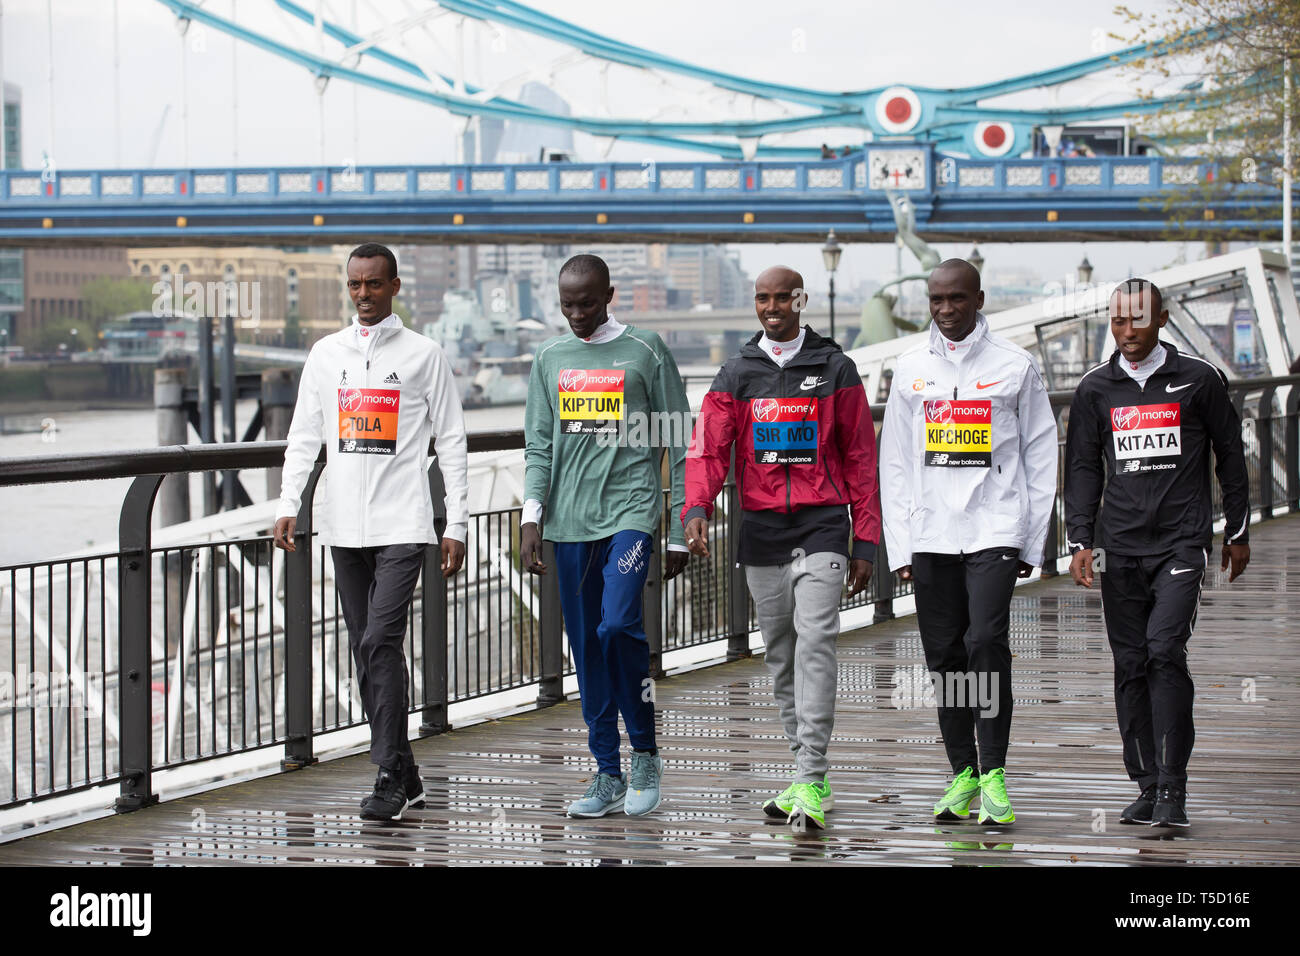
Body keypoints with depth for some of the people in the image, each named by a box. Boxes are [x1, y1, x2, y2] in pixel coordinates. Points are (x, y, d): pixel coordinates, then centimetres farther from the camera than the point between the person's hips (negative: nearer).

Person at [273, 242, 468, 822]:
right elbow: (305, 436, 13)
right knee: (367, 650, 7)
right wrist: (288, 505, 0)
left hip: (403, 524, -5)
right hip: (346, 528, 5)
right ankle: (405, 777, 16)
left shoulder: (423, 355, 2)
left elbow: (450, 441, 3)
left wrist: (457, 524, -1)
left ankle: (389, 778, -15)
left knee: (380, 642, -17)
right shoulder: (325, 354, 12)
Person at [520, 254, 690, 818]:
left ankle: (645, 752, -2)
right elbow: (539, 446, 10)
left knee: (618, 626, -21)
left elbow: (677, 446, 4)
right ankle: (607, 777, 11)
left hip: (630, 512, -4)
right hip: (571, 521, 4)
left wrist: (679, 533, 2)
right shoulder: (550, 359, 13)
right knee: (587, 647, 5)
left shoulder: (645, 352, 2)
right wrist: (532, 518, -4)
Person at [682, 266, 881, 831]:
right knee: (780, 656, 9)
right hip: (761, 530, 4)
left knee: (814, 644, -16)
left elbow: (860, 458, 6)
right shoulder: (736, 374, 9)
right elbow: (710, 449, 0)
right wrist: (696, 510, -18)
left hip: (821, 528, -4)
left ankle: (810, 780, -20)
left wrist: (865, 540, 2)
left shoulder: (834, 369, 3)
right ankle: (809, 775, 19)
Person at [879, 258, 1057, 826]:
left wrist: (1032, 544, 2)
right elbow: (894, 464, 13)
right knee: (944, 655, 5)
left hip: (994, 530, -3)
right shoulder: (911, 369, 11)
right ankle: (962, 774, 14)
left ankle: (993, 774, -11)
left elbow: (1040, 459, 6)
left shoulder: (1014, 366, 4)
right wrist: (900, 545, 6)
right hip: (931, 535, 3)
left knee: (986, 641, -16)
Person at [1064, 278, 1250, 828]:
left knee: (1165, 651, -17)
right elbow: (1083, 468, 10)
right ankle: (1147, 787, 11)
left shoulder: (1198, 380, 3)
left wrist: (1237, 534, 12)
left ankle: (1172, 789, -15)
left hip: (1181, 543, -3)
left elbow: (1230, 456, 11)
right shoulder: (1095, 390, 8)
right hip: (1120, 550, 3)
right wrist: (1080, 543, 0)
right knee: (1131, 664, 3)